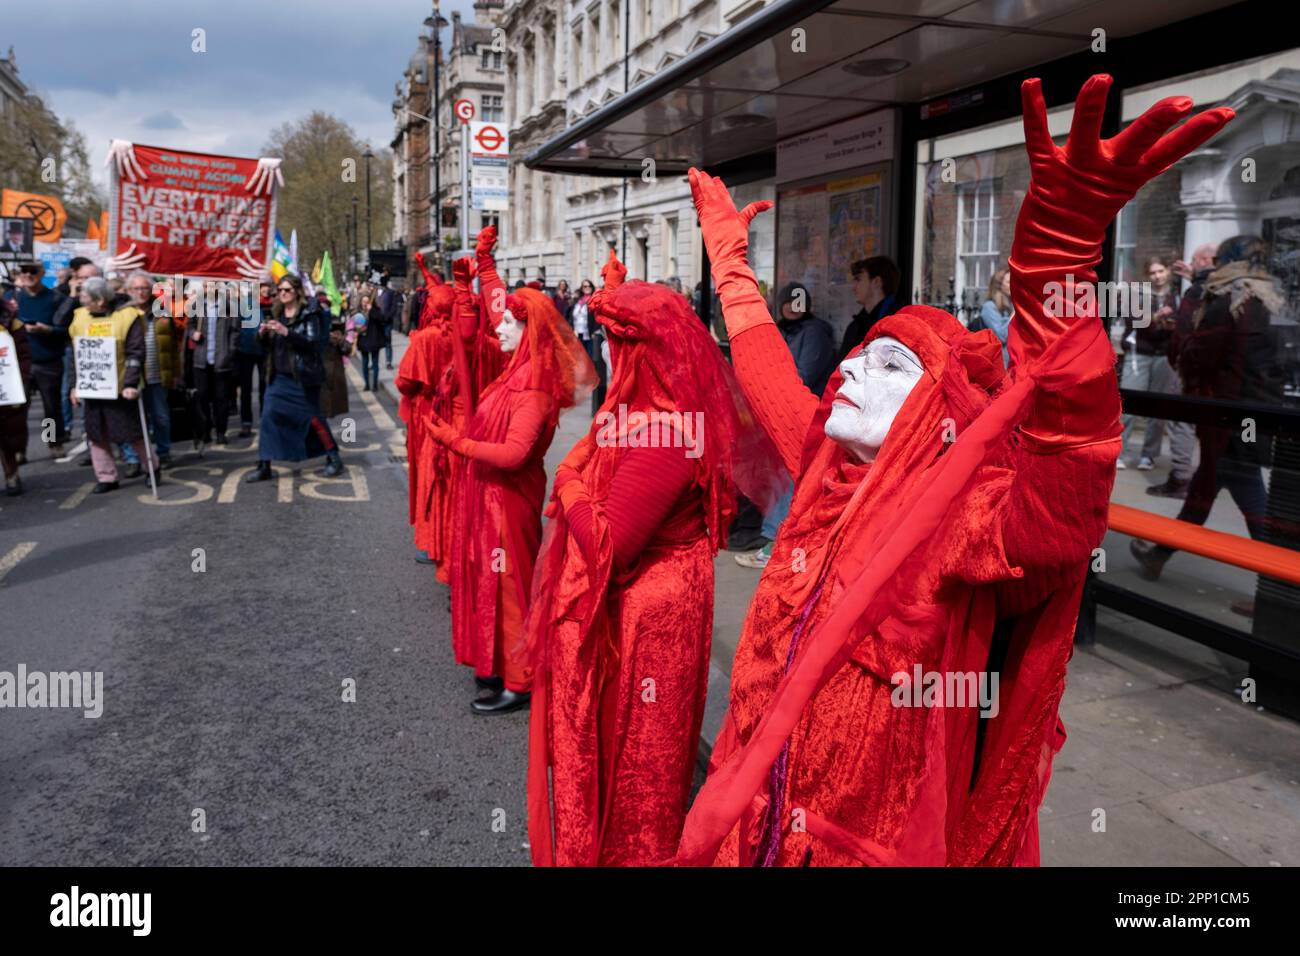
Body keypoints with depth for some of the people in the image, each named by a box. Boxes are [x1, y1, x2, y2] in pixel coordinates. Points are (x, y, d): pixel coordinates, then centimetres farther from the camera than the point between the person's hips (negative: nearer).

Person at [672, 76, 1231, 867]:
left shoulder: (977, 527, -20)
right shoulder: (827, 475, -3)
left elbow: (1071, 483, -41)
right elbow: (763, 366, 10)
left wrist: (1061, 259, -54)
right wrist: (728, 247, 22)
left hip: (879, 845, -5)